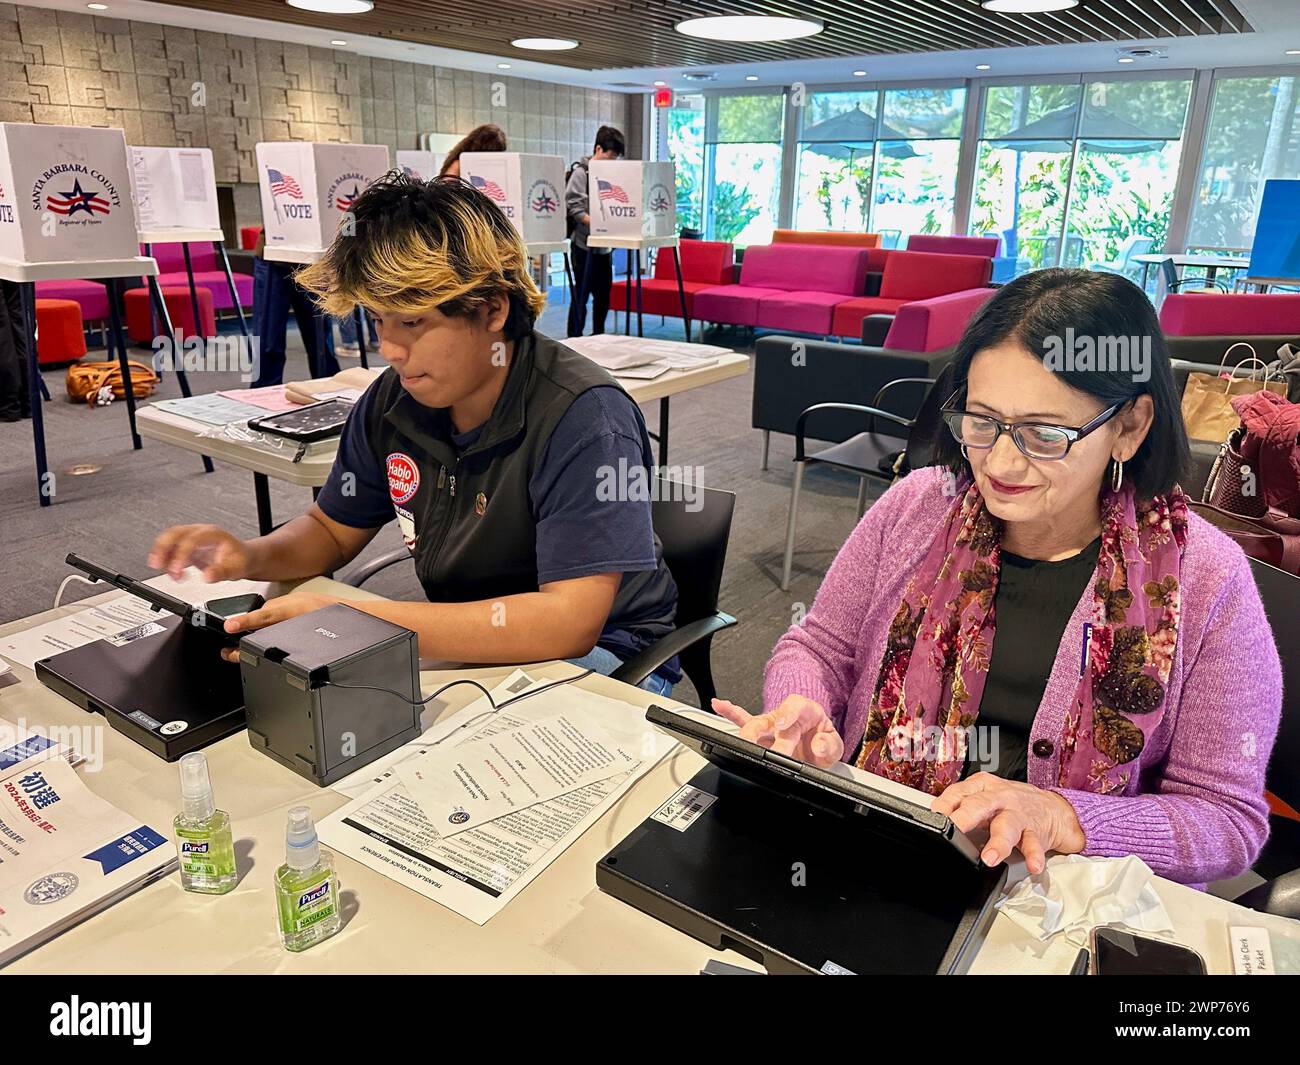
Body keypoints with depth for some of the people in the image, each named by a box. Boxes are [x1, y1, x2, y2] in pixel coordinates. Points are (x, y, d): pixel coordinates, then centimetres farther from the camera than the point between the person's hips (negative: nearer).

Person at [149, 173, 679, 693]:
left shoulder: (582, 415, -25)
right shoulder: (391, 401, -4)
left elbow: (570, 621, -32)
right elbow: (333, 528, 12)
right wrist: (251, 557, -12)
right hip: (465, 642, 7)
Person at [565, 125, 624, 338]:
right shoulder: (581, 172, -6)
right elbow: (574, 207, -15)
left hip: (605, 245, 6)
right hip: (585, 244, -6)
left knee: (603, 296, 11)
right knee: (581, 296, -1)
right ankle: (574, 339, 7)